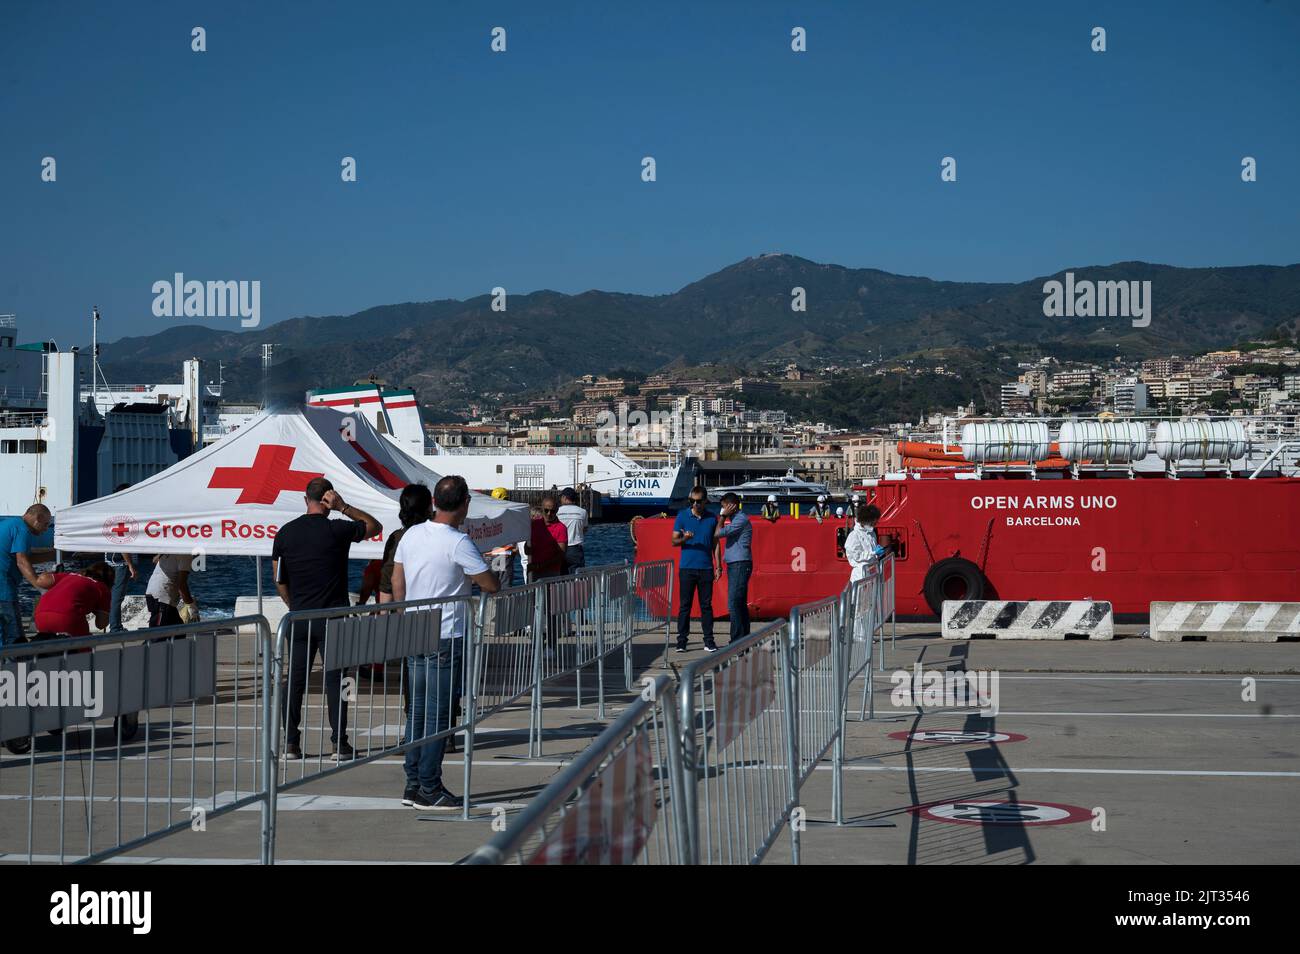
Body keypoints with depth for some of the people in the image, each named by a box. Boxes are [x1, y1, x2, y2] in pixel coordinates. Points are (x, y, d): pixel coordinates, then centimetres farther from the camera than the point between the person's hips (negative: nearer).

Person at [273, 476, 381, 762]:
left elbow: (279, 581, 8)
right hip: (333, 618, -3)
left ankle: (290, 742, 9)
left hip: (299, 617, 3)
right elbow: (375, 526, 8)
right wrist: (344, 507, 1)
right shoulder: (338, 530, -8)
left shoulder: (285, 533, 3)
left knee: (295, 679, 9)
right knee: (335, 680, 1)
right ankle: (339, 743, 1)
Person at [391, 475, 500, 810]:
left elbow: (397, 582, 12)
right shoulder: (458, 543, -17)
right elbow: (491, 585, -12)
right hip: (447, 638, -7)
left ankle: (413, 785, 18)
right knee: (439, 713, -1)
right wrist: (477, 572, 10)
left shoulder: (411, 534, 5)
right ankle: (429, 789, 3)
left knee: (418, 708, 13)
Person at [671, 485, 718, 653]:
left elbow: (715, 543, 13)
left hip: (706, 568, 1)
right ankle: (681, 641, 4)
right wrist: (684, 539, -18)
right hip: (686, 568, -1)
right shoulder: (682, 516, 3)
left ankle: (709, 641, 7)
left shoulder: (712, 518, 7)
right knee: (685, 605, 0)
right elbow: (674, 541, 3)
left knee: (706, 605, 3)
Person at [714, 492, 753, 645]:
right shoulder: (736, 519, 21)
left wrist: (723, 517, -7)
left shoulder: (741, 519, -11)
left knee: (734, 603, -13)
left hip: (740, 565, -10)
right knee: (740, 603, 11)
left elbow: (720, 533, -17)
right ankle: (744, 637, 15)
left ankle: (737, 639, -14)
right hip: (734, 565, 10)